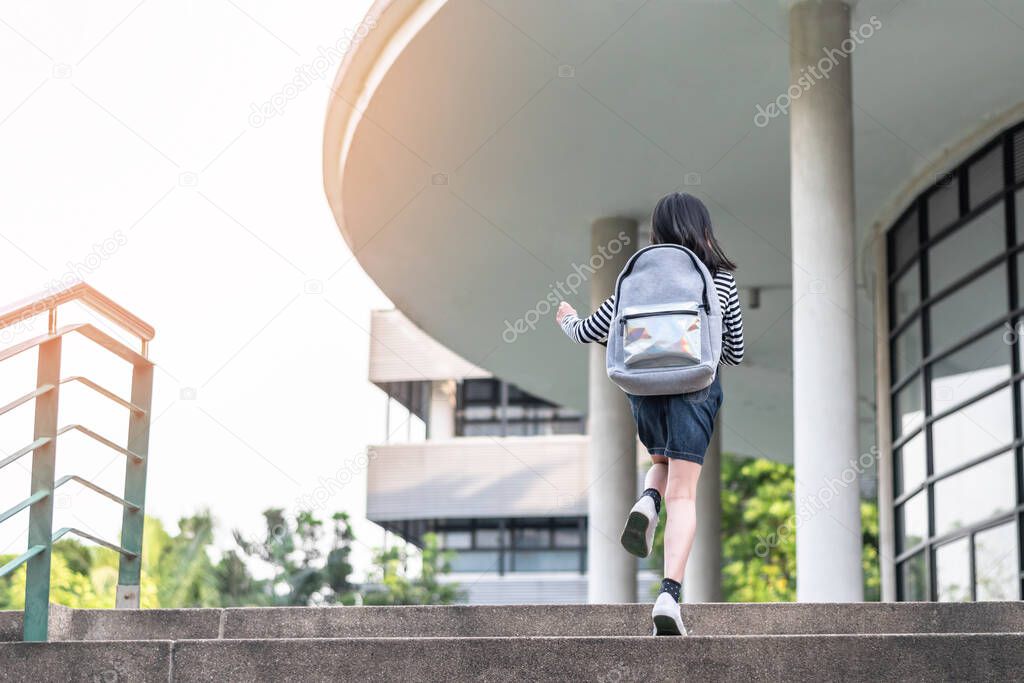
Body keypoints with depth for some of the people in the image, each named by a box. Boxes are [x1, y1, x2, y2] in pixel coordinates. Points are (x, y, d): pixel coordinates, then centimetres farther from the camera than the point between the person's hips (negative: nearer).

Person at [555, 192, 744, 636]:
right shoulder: (721, 280, 7)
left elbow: (592, 331, 9)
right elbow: (735, 353, 12)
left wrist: (568, 320, 30)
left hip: (644, 385, 2)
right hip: (696, 386, -2)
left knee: (664, 461, 29)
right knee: (682, 493, -4)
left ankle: (647, 504, -6)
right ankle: (669, 595, -19)